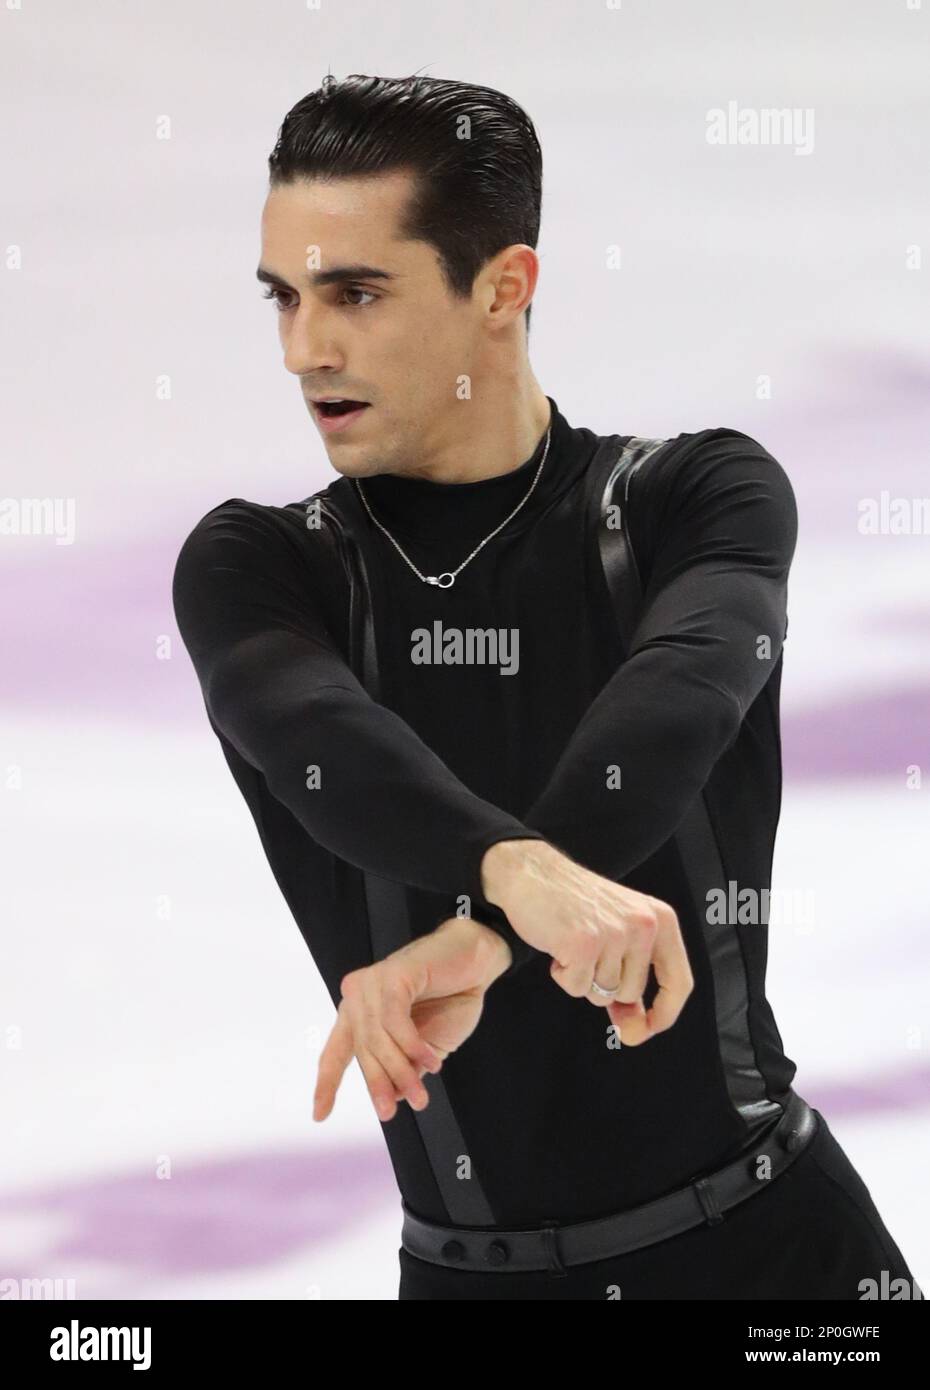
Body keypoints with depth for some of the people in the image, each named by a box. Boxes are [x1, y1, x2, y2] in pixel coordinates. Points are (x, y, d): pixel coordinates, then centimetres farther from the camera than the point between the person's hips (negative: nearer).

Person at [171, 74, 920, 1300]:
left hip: (767, 1230, 0)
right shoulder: (256, 565, 1)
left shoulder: (702, 495, -1)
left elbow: (688, 681, -22)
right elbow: (310, 730, -21)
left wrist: (479, 937, -40)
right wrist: (520, 873, -42)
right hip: (473, 1261, 1)